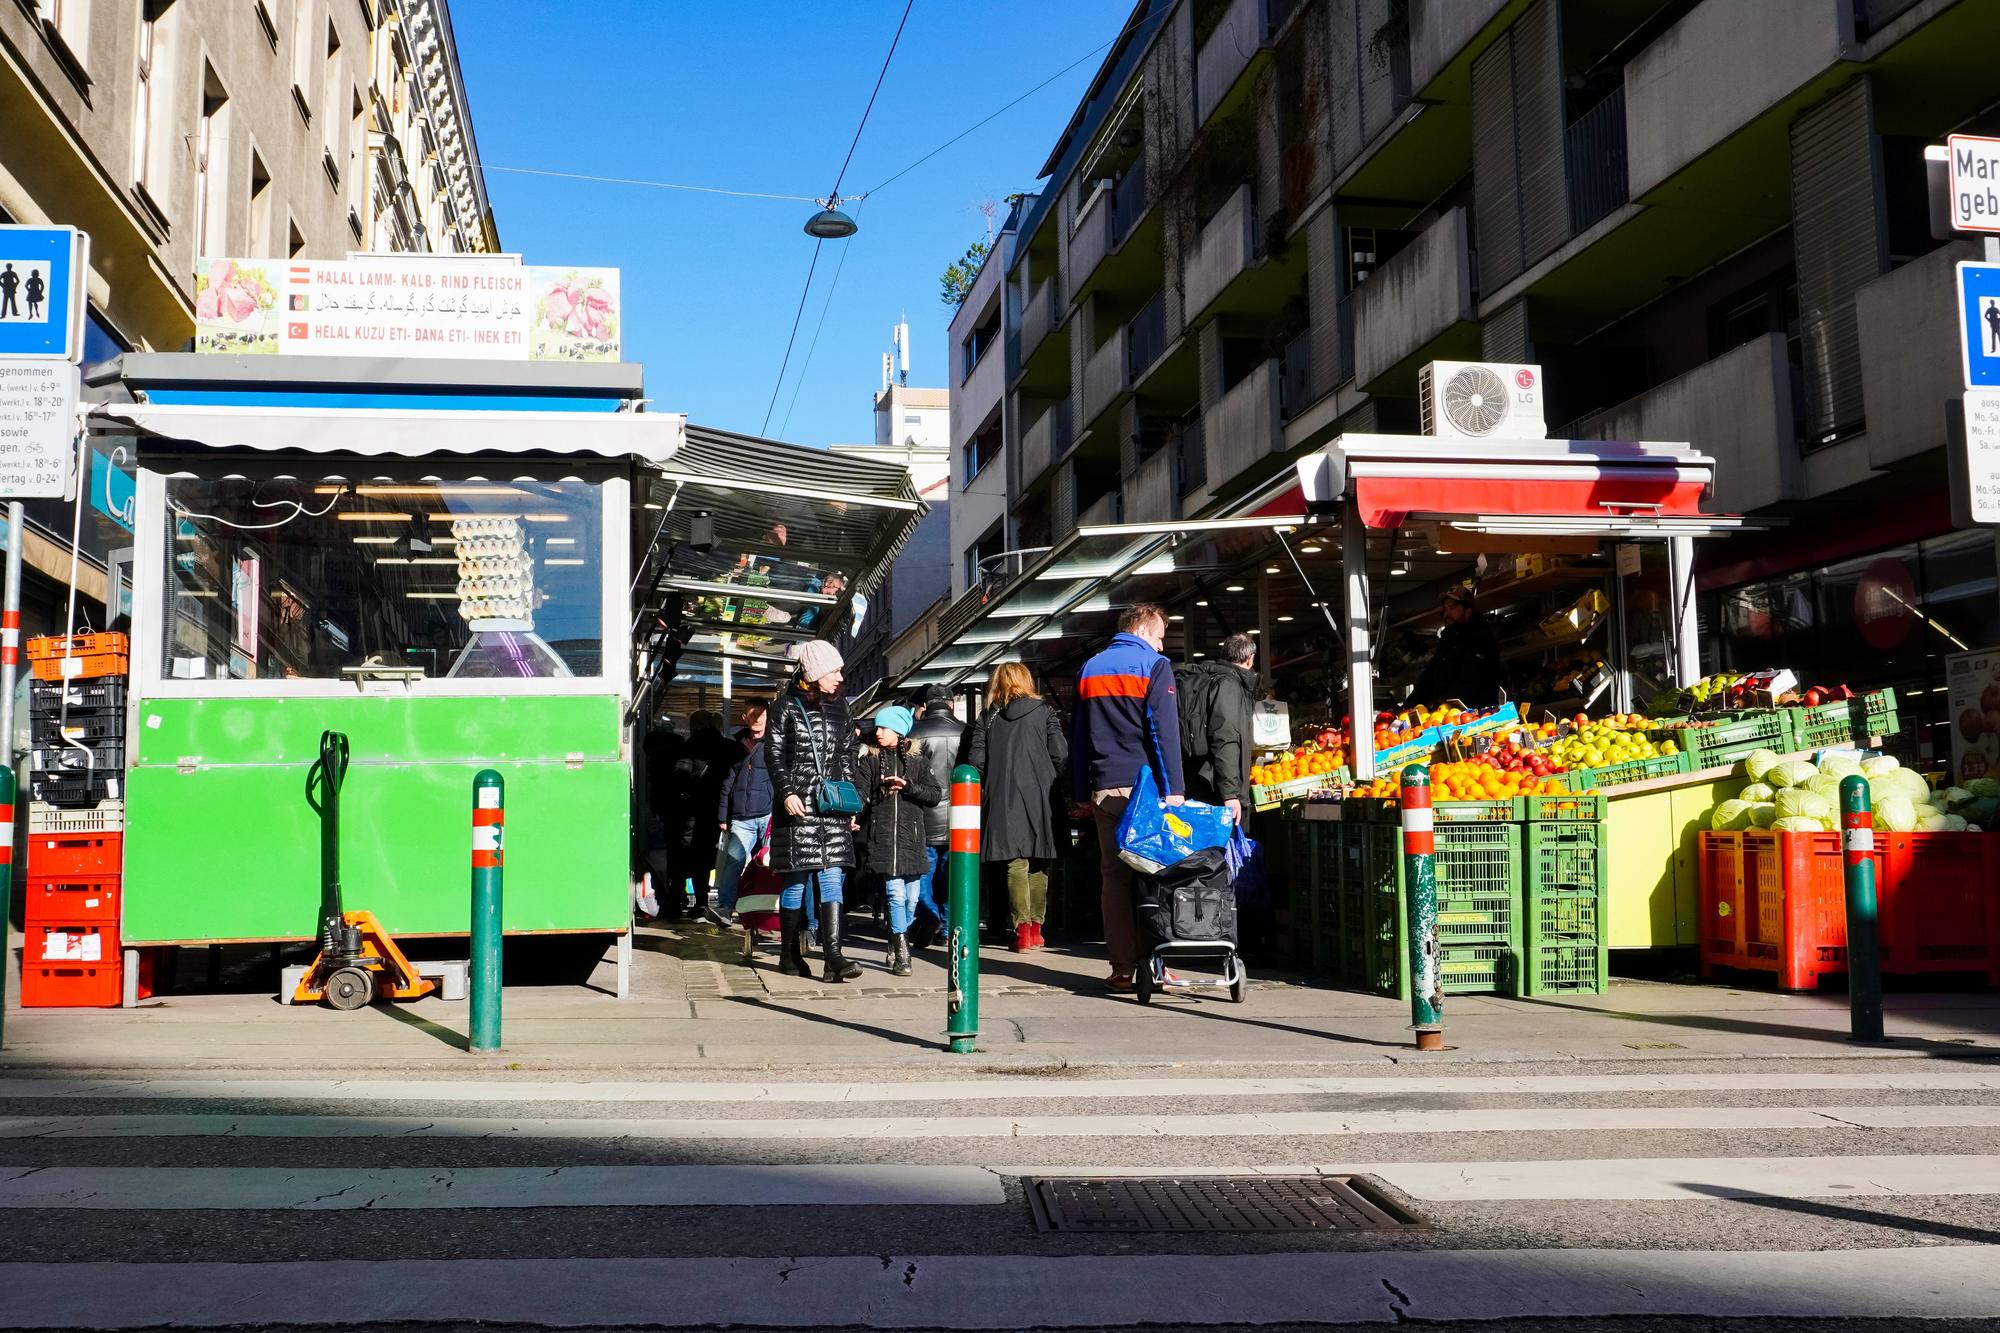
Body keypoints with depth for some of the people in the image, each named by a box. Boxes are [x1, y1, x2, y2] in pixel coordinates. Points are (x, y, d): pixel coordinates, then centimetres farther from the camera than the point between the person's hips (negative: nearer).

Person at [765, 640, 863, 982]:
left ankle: (833, 957, -12)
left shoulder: (839, 708, 13)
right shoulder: (788, 706, 0)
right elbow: (774, 754, -1)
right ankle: (790, 956, 14)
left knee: (832, 878, -6)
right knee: (796, 881, 1)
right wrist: (787, 793, -12)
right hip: (798, 806, -4)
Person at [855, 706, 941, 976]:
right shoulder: (869, 760, 10)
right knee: (896, 894, -12)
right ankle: (901, 954, -11)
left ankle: (895, 947, 22)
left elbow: (935, 795, 6)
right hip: (882, 839, -2)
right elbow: (860, 794, -1)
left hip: (912, 838, 2)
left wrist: (908, 786, -8)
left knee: (911, 898, 5)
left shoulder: (916, 761, 12)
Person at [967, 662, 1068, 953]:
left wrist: (988, 788, 13)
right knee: (1038, 862, 9)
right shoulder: (1044, 711, 5)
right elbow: (1060, 754, -3)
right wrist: (1052, 782, 10)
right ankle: (1035, 927, 10)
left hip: (1003, 798, 0)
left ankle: (1022, 929, -7)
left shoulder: (988, 716, 7)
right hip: (1040, 795, 0)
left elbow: (976, 759, 0)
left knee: (1016, 861, -1)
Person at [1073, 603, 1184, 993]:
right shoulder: (1153, 666, -3)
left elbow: (1079, 738, 17)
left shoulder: (1090, 669, 16)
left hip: (1104, 789, 5)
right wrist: (1174, 789, -12)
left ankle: (1122, 968, 4)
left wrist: (1083, 793, 19)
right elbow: (1165, 732, -11)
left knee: (1114, 876, 6)